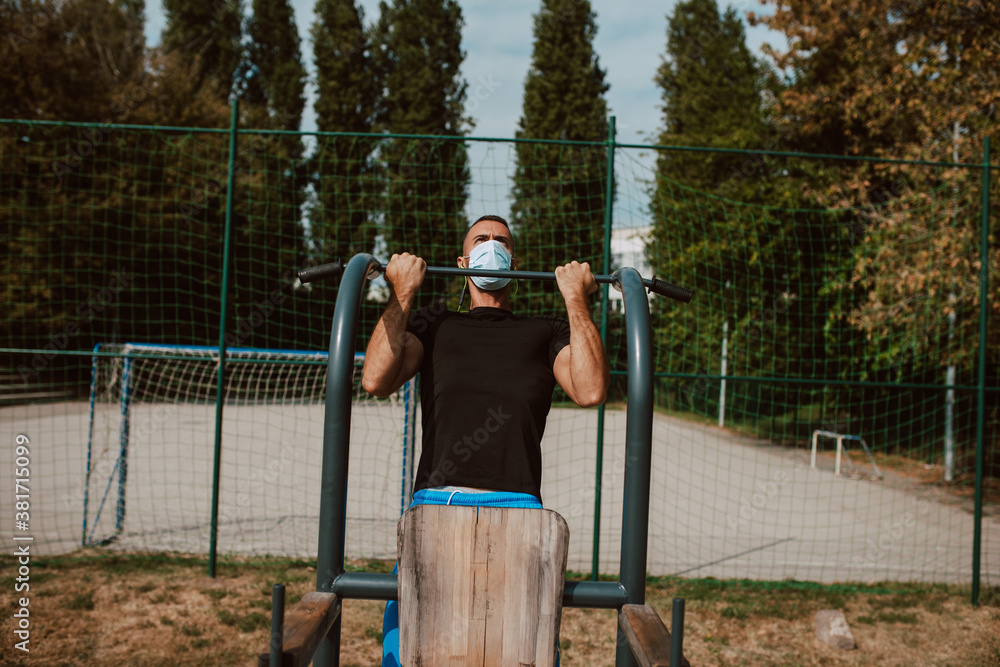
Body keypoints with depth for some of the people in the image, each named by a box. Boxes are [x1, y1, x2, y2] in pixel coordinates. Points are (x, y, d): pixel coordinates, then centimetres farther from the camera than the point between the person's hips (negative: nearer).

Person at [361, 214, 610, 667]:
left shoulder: (546, 332, 25)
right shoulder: (432, 325, 25)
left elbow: (591, 391, 4)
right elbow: (376, 380, 6)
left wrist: (576, 299, 9)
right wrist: (402, 293, 11)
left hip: (516, 506, 0)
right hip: (436, 501, 0)